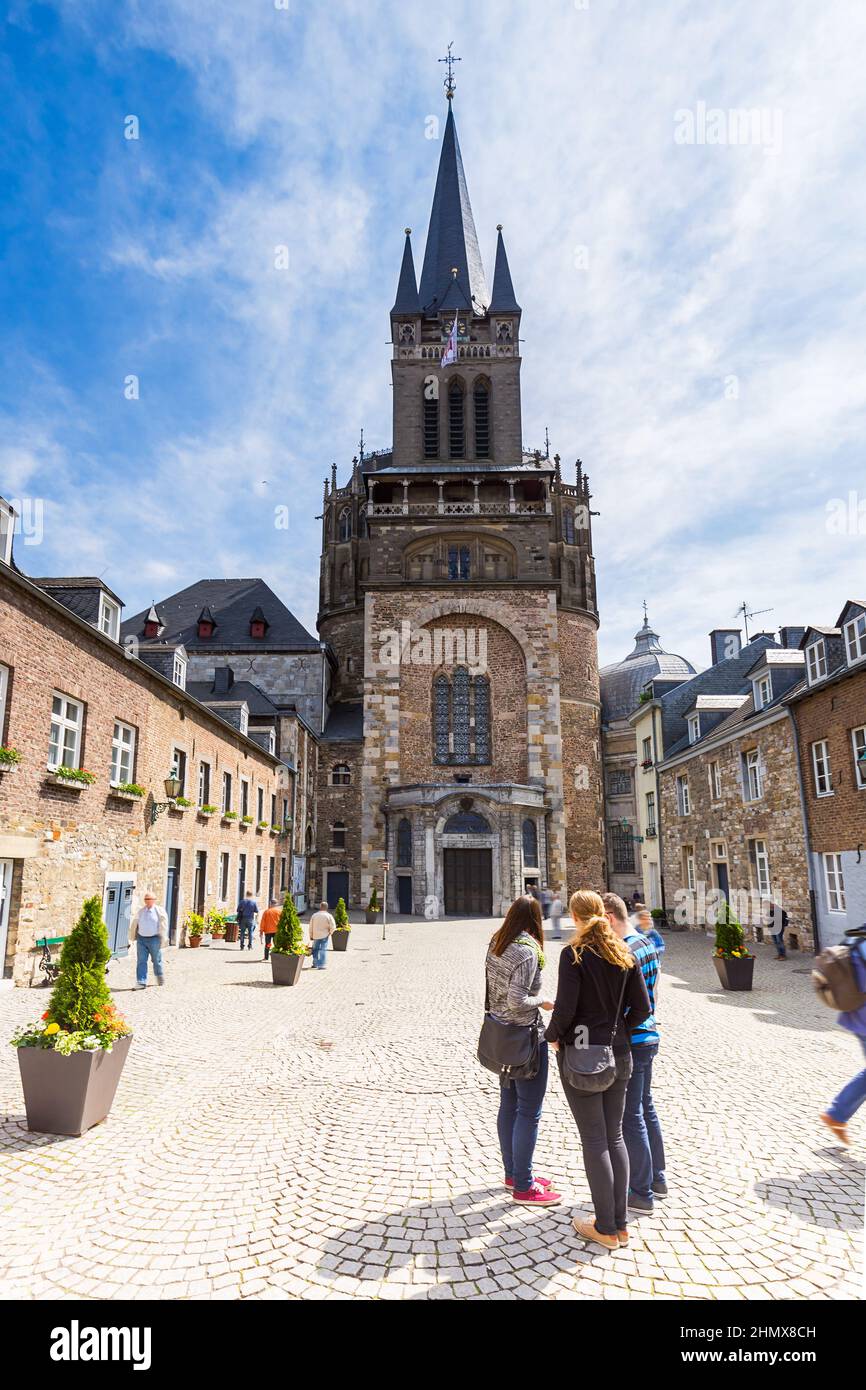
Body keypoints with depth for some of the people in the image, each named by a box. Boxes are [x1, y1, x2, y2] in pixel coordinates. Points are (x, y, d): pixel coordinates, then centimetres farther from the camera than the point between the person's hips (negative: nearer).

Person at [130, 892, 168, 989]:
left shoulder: (160, 911, -3)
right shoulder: (140, 911, 9)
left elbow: (163, 925, -4)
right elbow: (135, 924, 13)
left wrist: (163, 939, -9)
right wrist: (133, 937, 12)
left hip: (154, 939, -3)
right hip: (141, 939, 3)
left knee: (156, 960, 9)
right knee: (141, 961, -4)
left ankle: (160, 978, 31)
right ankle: (141, 982, -3)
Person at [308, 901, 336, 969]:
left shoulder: (314, 915, 0)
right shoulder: (328, 916, -8)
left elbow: (311, 927, 4)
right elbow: (333, 926, -10)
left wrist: (311, 936, 13)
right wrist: (330, 932, 8)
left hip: (316, 935, 3)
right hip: (325, 936, -3)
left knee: (315, 949, 18)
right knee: (323, 950, 1)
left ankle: (315, 963, 22)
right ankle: (321, 965, -3)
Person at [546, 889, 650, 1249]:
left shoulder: (574, 955, -16)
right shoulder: (625, 954, 1)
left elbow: (565, 1009, -19)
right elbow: (642, 1008, 1)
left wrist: (553, 1035, -1)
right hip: (618, 1054, 6)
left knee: (594, 1140, 5)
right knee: (615, 1136, 16)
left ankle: (606, 1229, 15)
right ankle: (621, 1223, 25)